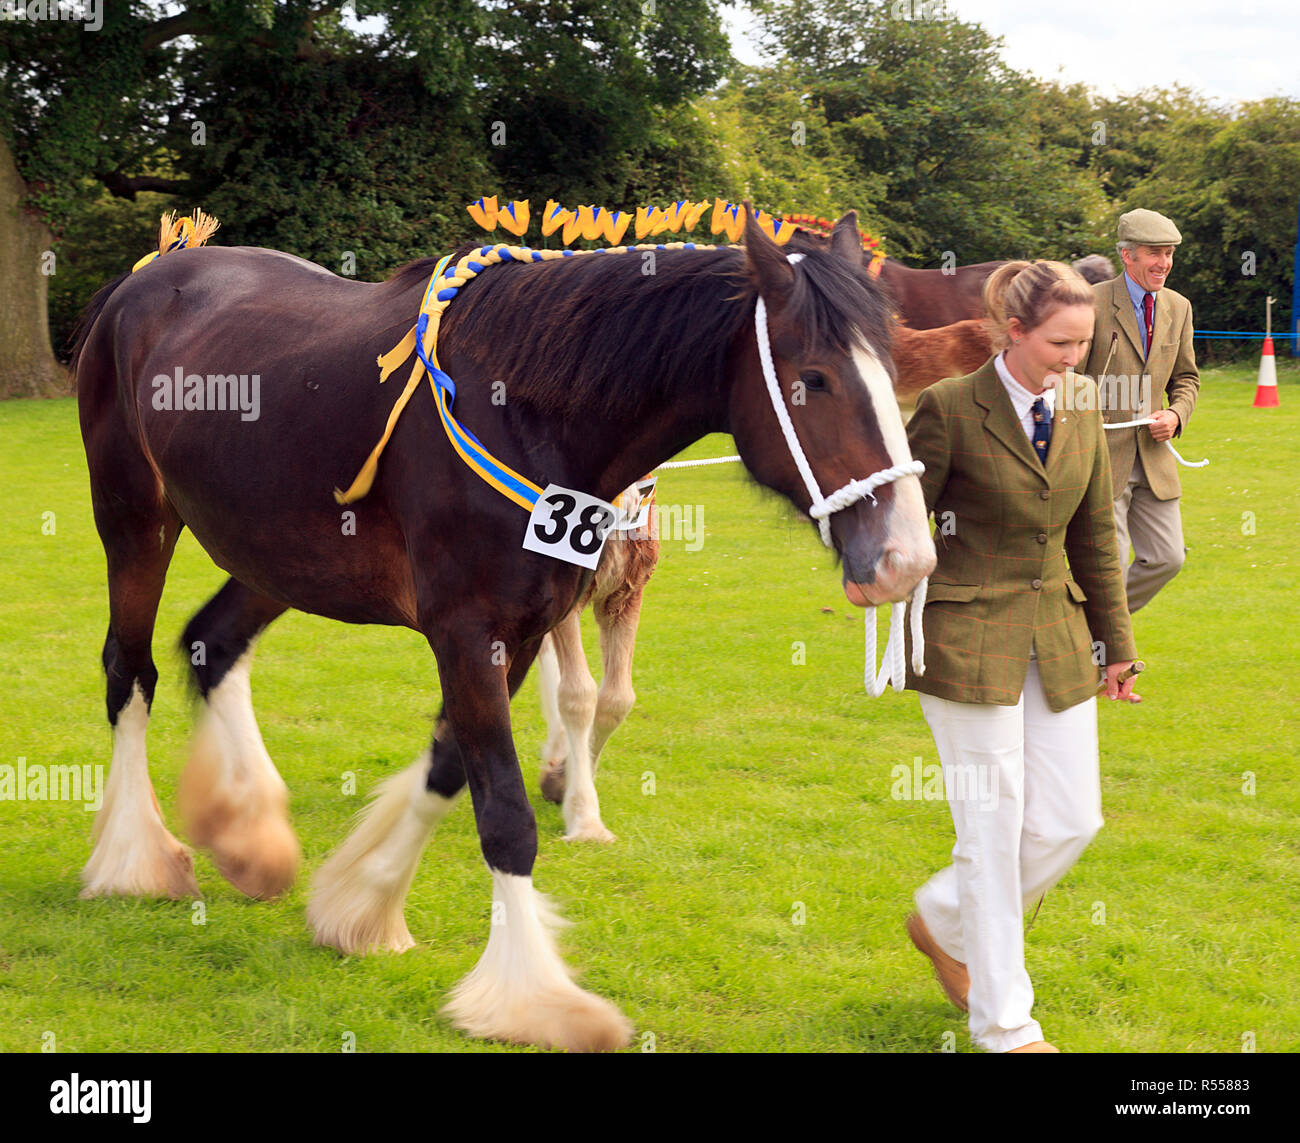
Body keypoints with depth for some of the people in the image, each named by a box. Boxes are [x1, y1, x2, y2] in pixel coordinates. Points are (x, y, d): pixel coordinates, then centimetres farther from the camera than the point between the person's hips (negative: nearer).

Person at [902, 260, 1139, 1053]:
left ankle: (943, 922, 30)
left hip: (1057, 644, 6)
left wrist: (1115, 642, 15)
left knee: (1071, 821, 4)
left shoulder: (1083, 414, 6)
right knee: (993, 828, -2)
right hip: (969, 643, -6)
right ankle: (1004, 1023, 12)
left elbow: (1096, 536, 14)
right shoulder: (950, 410, -12)